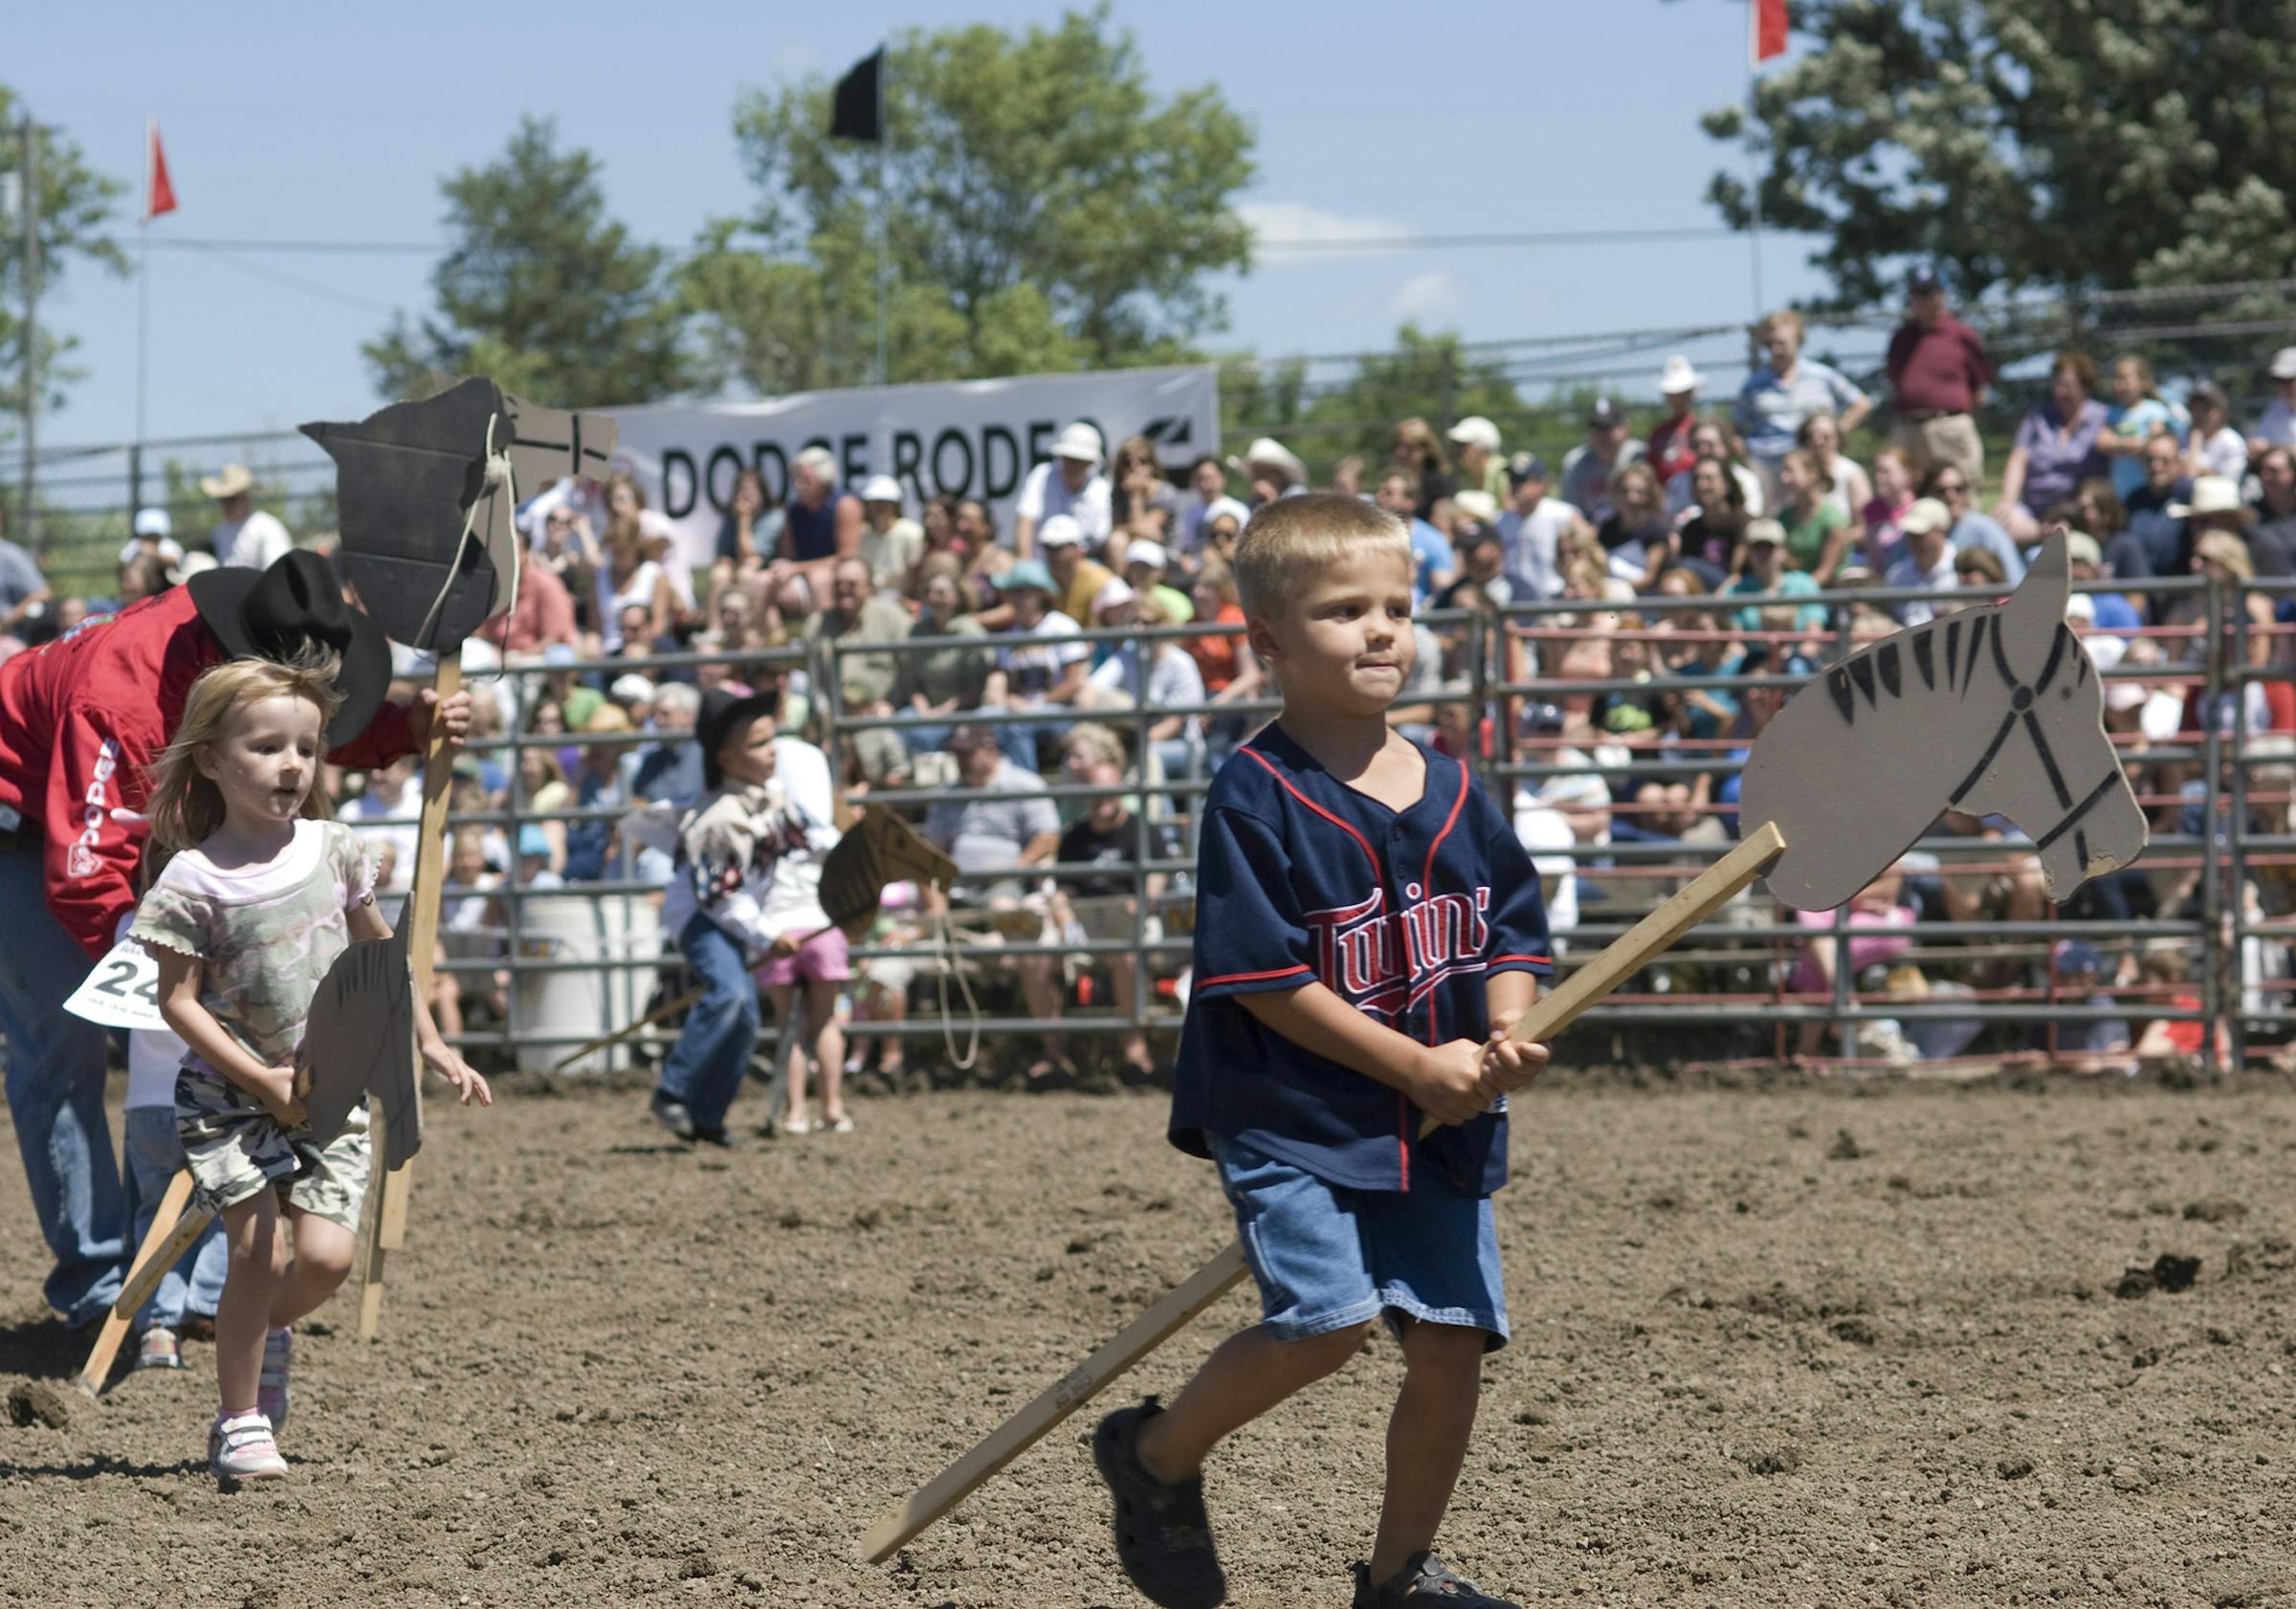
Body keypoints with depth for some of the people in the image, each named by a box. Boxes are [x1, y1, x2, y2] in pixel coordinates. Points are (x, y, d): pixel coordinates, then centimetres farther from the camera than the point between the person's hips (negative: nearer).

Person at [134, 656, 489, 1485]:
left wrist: (431, 1044, 17)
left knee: (325, 1255, -8)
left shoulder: (331, 850, 3)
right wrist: (261, 1081, -17)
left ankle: (266, 1331, 26)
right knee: (259, 1248, -13)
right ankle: (239, 1422, 2)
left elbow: (376, 949, 18)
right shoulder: (193, 882, -12)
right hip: (229, 1095, -4)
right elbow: (178, 1001, -11)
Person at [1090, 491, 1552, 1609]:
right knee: (1327, 1317, -21)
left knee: (1451, 1339, 1)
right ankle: (1156, 1457, 4)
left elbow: (1510, 933, 15)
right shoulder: (1256, 800, -11)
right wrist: (1417, 1066, -16)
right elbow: (1264, 980, -14)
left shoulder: (1452, 793, 7)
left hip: (1440, 1123, 6)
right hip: (1292, 1112, -6)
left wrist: (1507, 1037, -7)